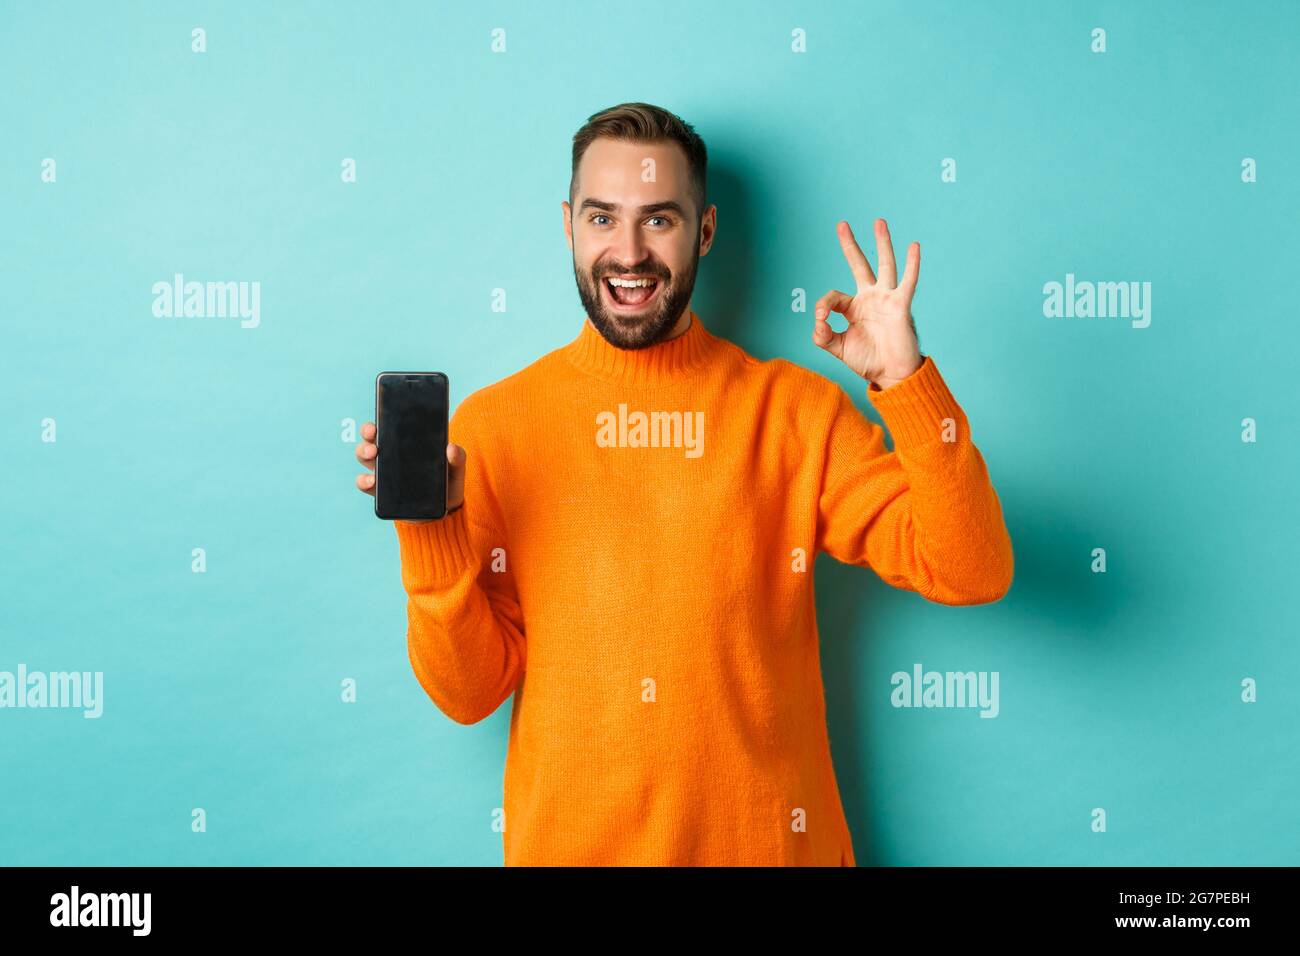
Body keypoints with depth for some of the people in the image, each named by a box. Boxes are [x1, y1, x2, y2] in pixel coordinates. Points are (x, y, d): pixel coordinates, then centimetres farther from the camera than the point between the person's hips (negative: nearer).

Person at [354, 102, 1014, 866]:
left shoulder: (796, 410, -4)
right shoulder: (492, 424, -4)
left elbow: (972, 574, -11)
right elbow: (470, 693, -5)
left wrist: (906, 379, -19)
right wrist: (432, 527, -19)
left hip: (768, 841, 1)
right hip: (565, 843, 0)